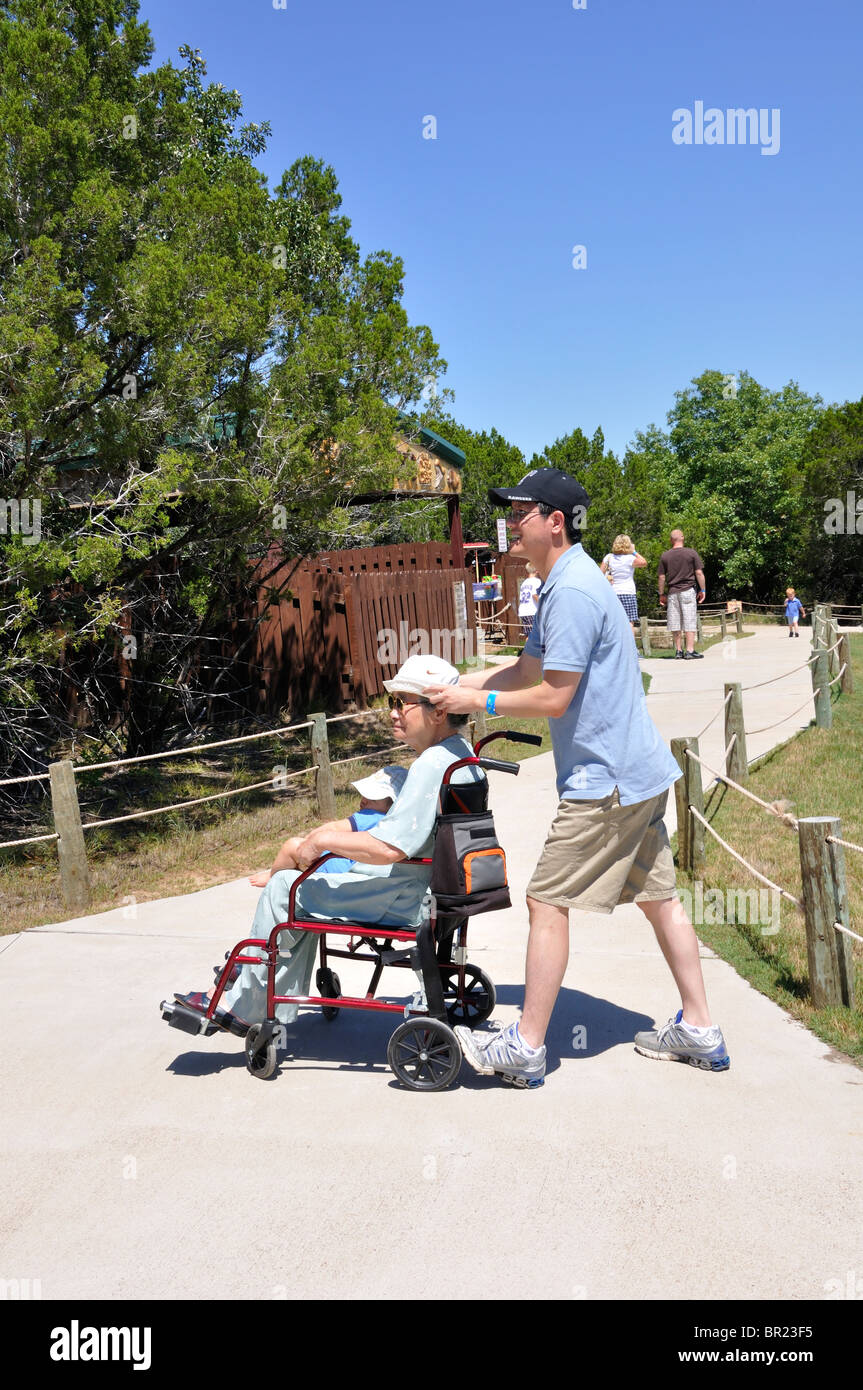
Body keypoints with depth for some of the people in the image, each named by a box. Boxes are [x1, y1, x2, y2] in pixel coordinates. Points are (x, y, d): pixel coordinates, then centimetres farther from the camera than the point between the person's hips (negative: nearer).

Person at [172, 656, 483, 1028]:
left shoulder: (431, 765, -25)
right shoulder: (461, 753, 8)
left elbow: (391, 847, -32)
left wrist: (325, 839, -20)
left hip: (399, 900, -10)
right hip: (430, 888, 11)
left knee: (284, 889, 0)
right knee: (308, 892, 21)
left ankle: (244, 1007, 15)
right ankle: (275, 1012, 25)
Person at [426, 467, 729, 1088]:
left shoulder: (573, 592, -18)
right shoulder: (563, 585, 16)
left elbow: (552, 698, -19)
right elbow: (526, 669, 19)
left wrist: (476, 702, -10)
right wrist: (446, 688, 12)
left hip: (605, 780, -11)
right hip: (639, 770, 11)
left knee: (548, 901, -4)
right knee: (657, 894, 15)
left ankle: (526, 1048, 5)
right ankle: (699, 1031, 25)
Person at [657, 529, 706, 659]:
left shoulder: (665, 556, 3)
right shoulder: (692, 553, -2)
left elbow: (661, 577, 4)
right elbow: (699, 573, -4)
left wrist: (661, 594, 12)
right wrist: (702, 590, 4)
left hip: (672, 592, 2)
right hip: (688, 590, -2)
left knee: (675, 623, 7)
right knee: (690, 621, -1)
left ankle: (678, 651, 10)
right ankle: (690, 651, -6)